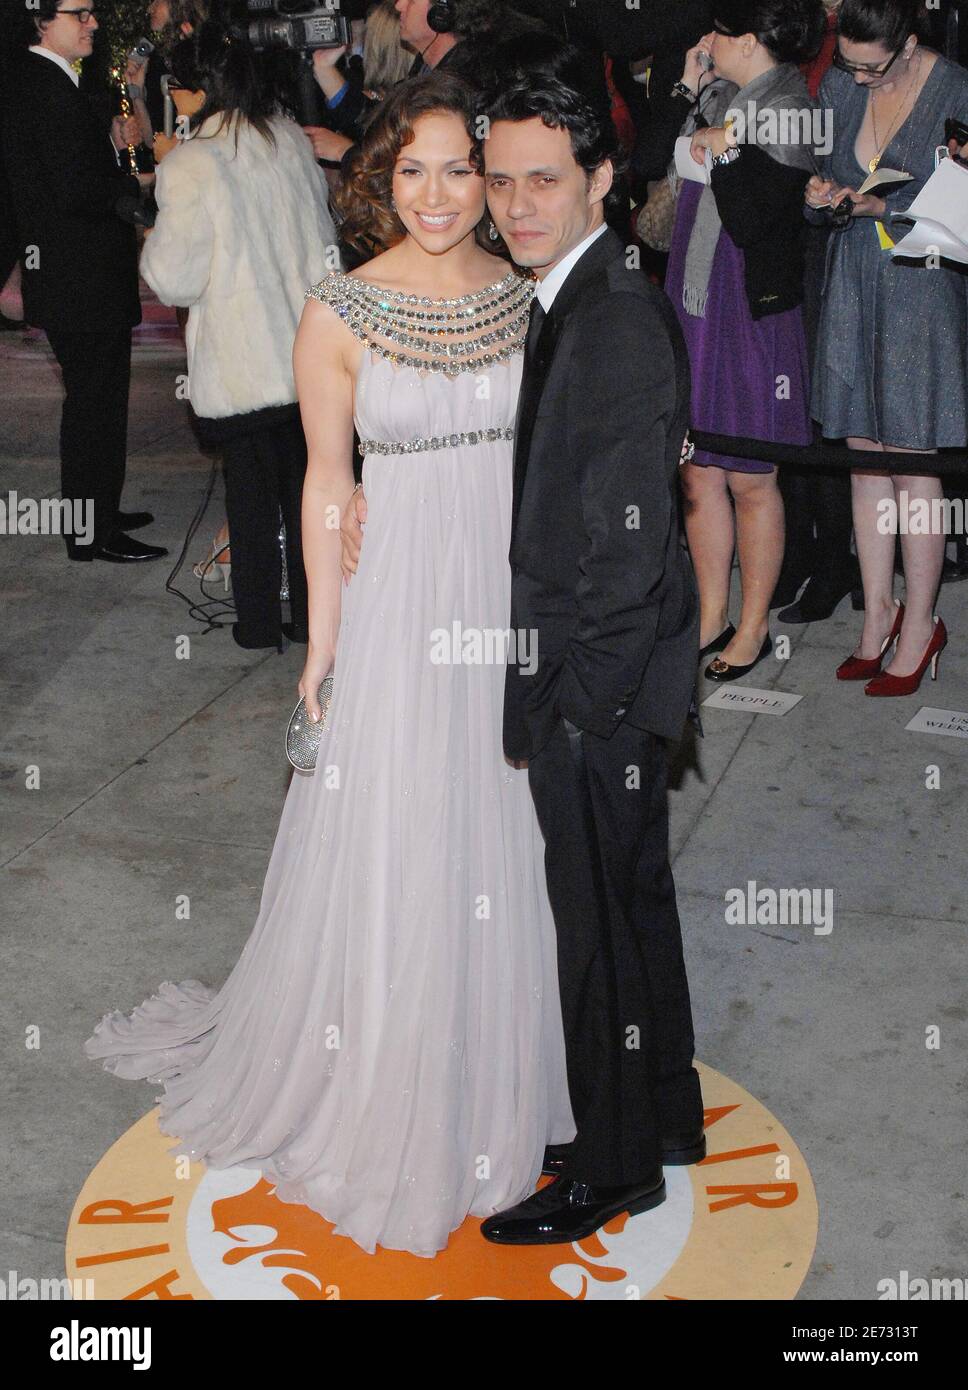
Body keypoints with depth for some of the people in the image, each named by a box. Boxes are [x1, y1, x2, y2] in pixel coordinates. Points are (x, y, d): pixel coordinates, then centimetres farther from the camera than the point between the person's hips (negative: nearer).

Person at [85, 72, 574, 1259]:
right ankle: (391, 1104, 27)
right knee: (392, 856, 7)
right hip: (400, 610, -3)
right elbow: (328, 483, -4)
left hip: (518, 604, 3)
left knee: (505, 845, 14)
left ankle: (502, 1080, 35)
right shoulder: (340, 315, -7)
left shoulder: (530, 294, 2)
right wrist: (322, 647, -4)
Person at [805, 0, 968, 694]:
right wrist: (822, 193, -5)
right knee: (864, 457, 9)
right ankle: (879, 613, 20)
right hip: (853, 287, 5)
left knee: (911, 465, 0)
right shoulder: (840, 86, 5)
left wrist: (891, 209, -20)